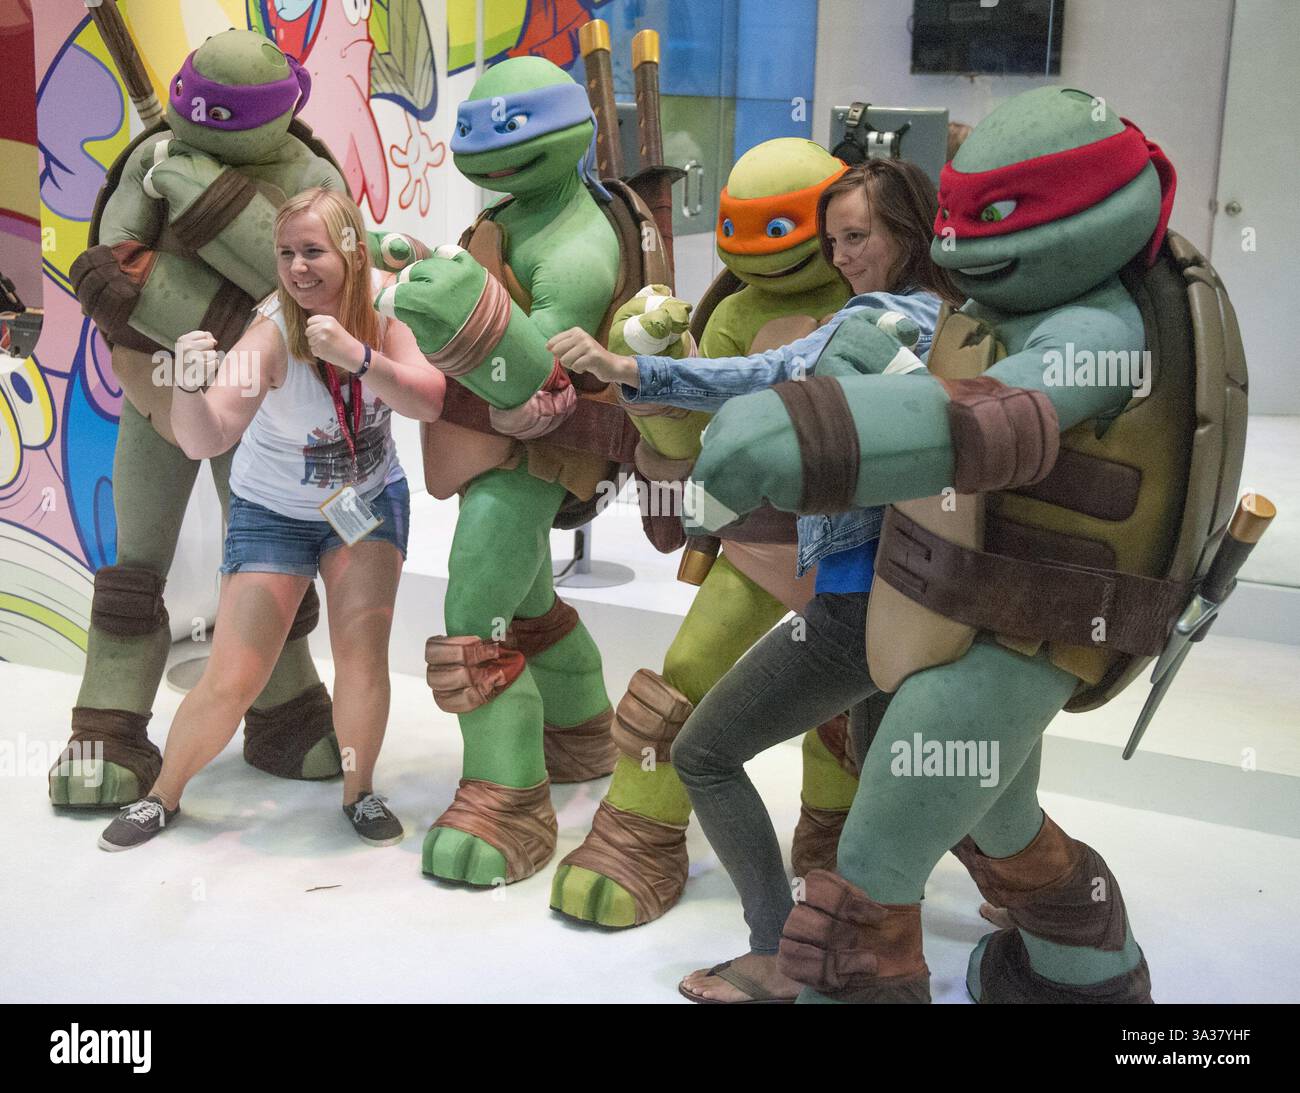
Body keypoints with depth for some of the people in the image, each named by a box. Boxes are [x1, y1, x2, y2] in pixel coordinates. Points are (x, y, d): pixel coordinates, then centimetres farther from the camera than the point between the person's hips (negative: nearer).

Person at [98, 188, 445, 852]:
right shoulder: (272, 332, -28)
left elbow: (429, 402, -28)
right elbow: (204, 439, -38)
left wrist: (356, 355, -43)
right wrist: (190, 386, -59)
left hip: (370, 498, 2)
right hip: (274, 511, -2)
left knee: (362, 648, -13)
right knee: (231, 679, -4)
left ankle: (359, 792, 12)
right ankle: (162, 797, 21)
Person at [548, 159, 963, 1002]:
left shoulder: (883, 317, -16)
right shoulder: (962, 320, 10)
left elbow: (774, 377, -30)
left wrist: (628, 370, -37)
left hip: (862, 600, -9)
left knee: (703, 753, 3)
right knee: (879, 756, 31)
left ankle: (779, 961, 8)